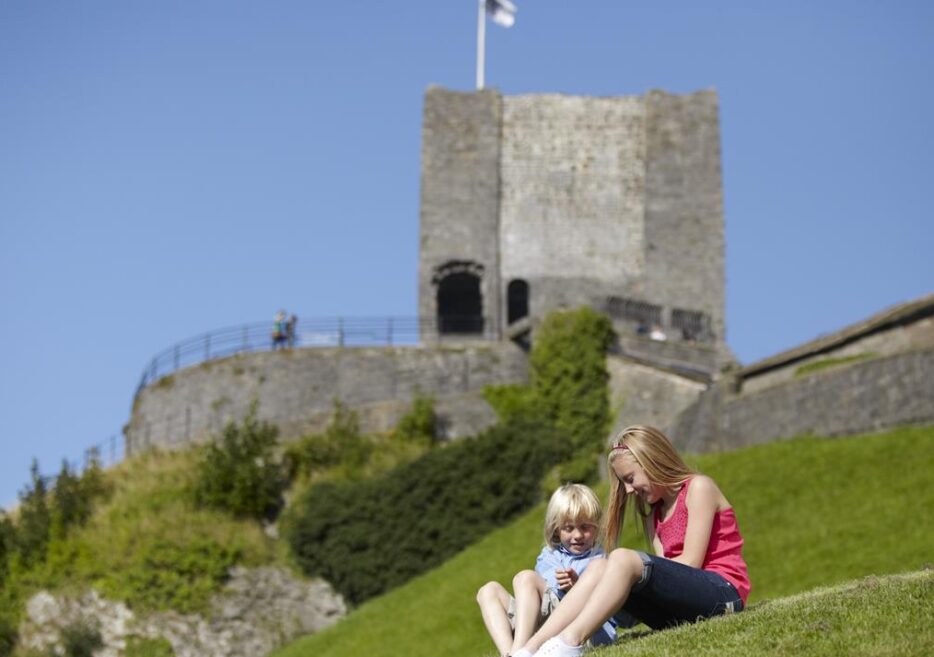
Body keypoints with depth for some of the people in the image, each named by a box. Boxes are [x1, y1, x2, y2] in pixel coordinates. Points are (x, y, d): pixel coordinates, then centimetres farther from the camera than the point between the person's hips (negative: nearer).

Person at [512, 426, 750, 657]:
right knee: (599, 567, -12)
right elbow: (669, 570, 4)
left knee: (623, 559, -27)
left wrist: (635, 571, -5)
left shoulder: (699, 487, 1)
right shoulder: (654, 515, 23)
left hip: (724, 594, -7)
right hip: (682, 609, 7)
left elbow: (690, 562, -9)